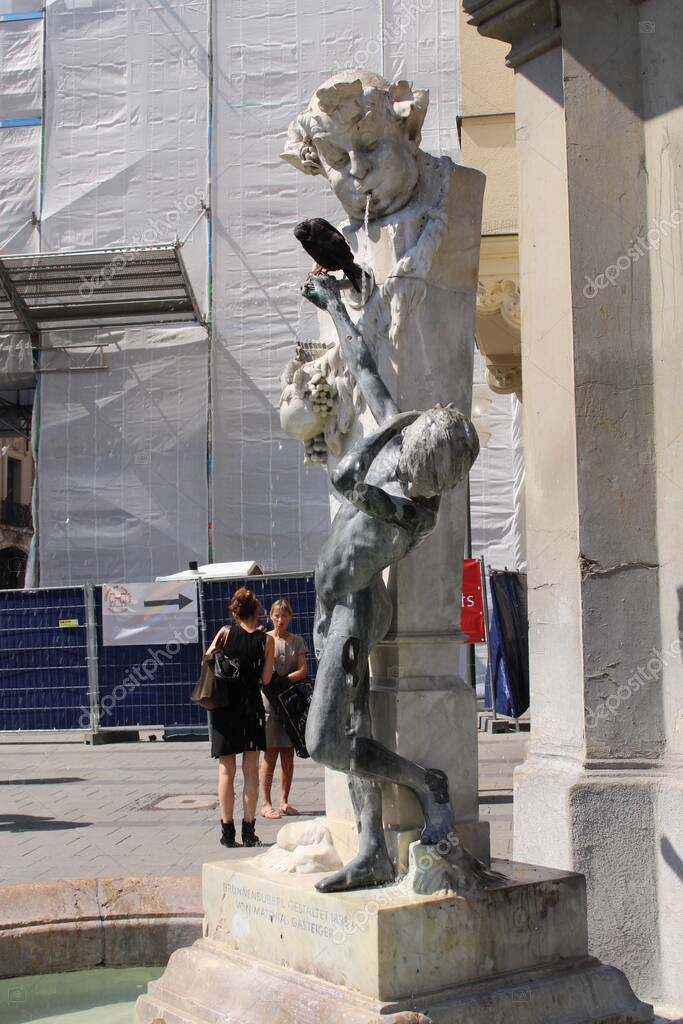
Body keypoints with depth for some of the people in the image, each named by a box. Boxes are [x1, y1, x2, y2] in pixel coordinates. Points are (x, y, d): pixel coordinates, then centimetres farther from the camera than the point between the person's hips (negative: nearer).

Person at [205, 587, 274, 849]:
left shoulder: (225, 632, -3)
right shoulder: (266, 640, -4)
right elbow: (266, 679, -1)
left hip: (224, 705, 1)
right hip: (251, 706, -1)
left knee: (226, 770, 6)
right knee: (251, 769, 6)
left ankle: (227, 830, 7)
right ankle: (249, 831, 5)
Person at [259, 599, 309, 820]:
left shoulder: (297, 641, 9)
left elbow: (303, 671, -1)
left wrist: (282, 680, -13)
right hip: (268, 699, -3)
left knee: (288, 754, 6)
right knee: (271, 753, -5)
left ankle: (284, 801, 14)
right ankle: (266, 804, -1)